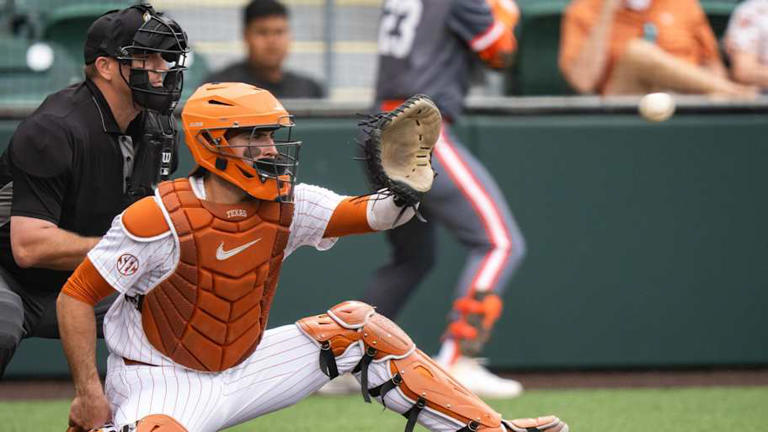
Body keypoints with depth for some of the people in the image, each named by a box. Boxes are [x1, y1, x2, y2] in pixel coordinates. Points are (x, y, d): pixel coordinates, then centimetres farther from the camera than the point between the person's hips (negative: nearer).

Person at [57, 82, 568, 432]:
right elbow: (76, 297, -18)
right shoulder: (158, 219, -22)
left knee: (355, 327, 0)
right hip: (162, 379, -7)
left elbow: (376, 214, -3)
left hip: (243, 367, 7)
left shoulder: (286, 205, -3)